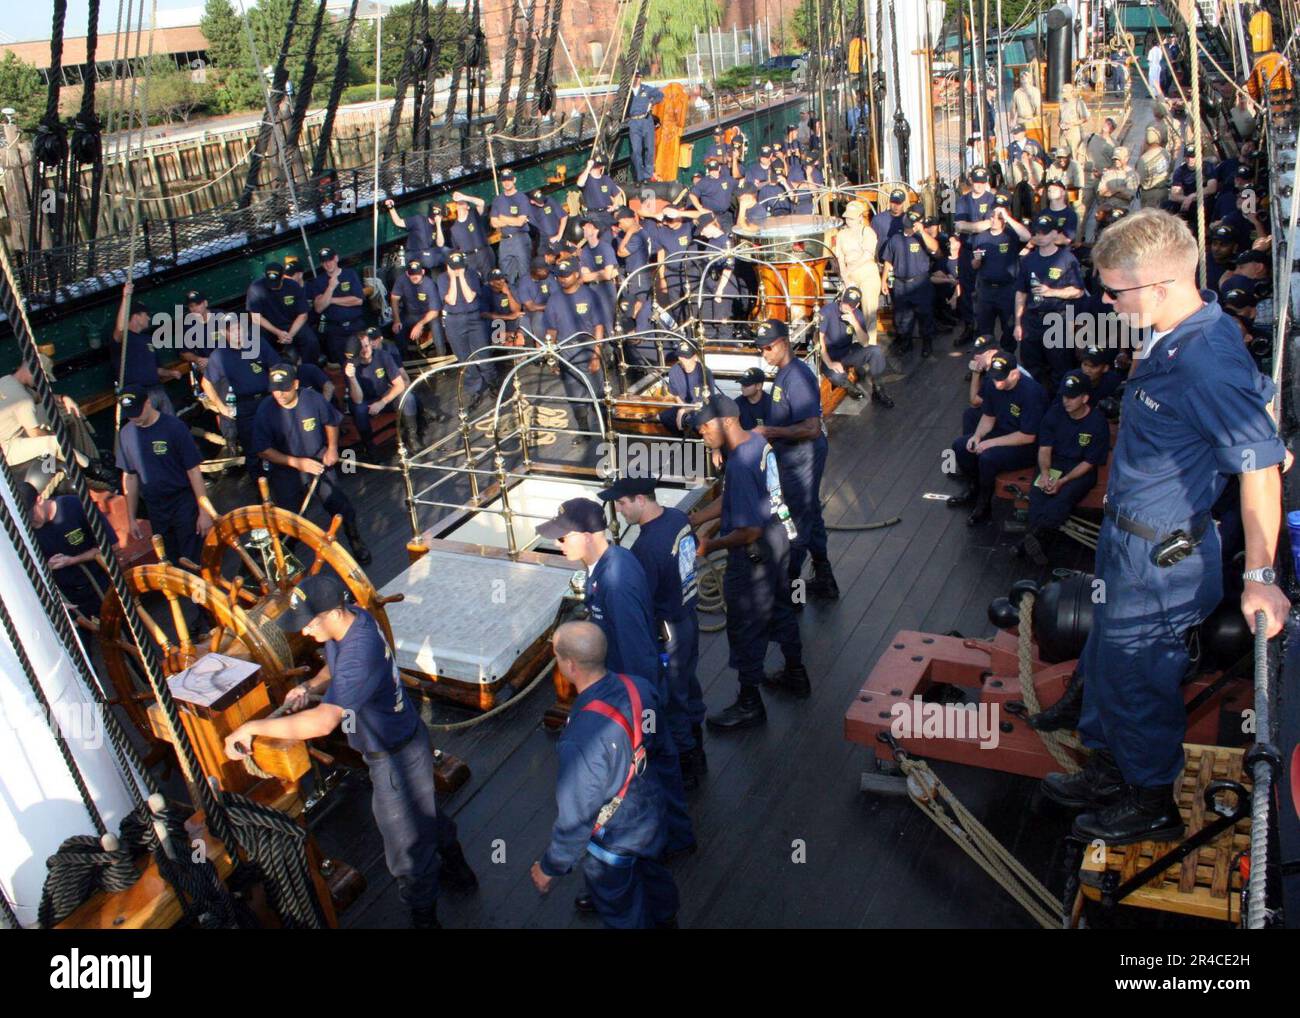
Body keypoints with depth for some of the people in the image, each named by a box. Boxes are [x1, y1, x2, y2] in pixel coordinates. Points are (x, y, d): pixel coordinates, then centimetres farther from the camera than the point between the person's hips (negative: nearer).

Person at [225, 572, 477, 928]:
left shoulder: (360, 652, -38)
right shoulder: (353, 619, -9)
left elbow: (324, 721, -47)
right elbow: (335, 669, 11)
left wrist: (252, 727, -40)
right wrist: (310, 686, -10)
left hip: (395, 758, -9)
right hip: (404, 738, 10)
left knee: (406, 845, 9)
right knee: (426, 814, 30)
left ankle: (423, 915, 31)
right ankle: (457, 870, 53)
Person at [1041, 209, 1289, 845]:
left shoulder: (1207, 363, -29)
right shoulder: (1174, 339, 0)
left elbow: (1260, 465, -29)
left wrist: (1259, 575, -26)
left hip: (1161, 559, -9)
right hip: (1128, 542, 10)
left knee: (1137, 680, 9)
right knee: (1104, 666, 23)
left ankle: (1152, 805, 33)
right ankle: (1110, 772, 45)